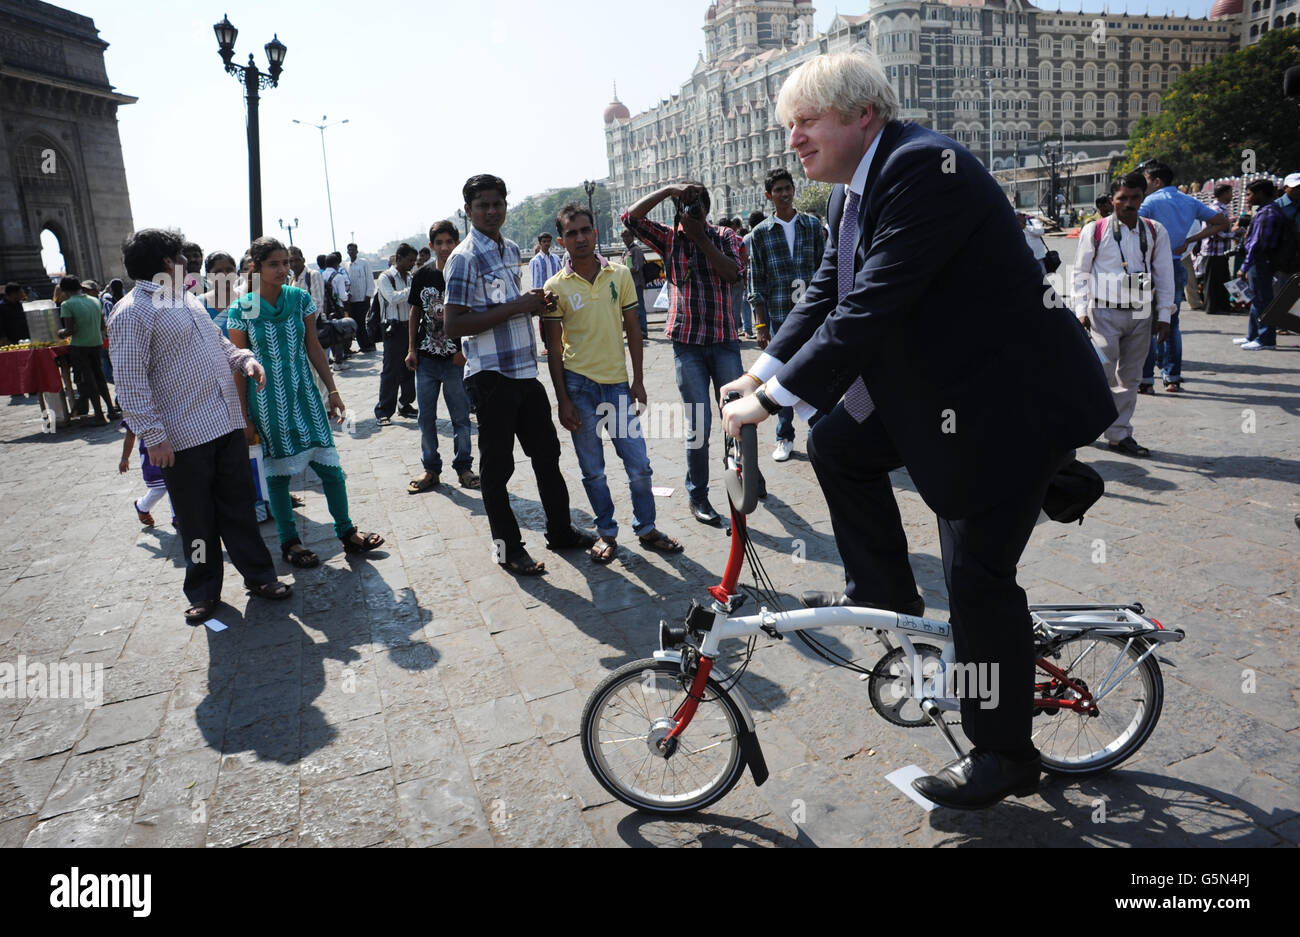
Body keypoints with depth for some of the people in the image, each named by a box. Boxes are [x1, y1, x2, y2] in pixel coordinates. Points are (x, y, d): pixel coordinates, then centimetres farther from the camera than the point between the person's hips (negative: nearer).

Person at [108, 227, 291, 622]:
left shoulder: (189, 301, 16)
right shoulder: (133, 312, -11)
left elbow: (218, 343, 27)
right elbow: (130, 382, -15)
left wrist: (244, 359, 5)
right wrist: (153, 436, -19)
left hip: (228, 425, 7)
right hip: (183, 438, -7)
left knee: (240, 509, 13)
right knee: (197, 520, 6)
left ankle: (258, 576, 24)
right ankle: (204, 593, 21)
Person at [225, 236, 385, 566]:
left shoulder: (300, 299, 1)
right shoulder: (242, 310, -7)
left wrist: (332, 390, 7)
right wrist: (244, 416, -2)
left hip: (304, 393, 3)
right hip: (267, 400, -2)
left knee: (329, 465, 1)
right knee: (278, 472, 7)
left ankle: (347, 532, 17)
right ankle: (289, 542, 22)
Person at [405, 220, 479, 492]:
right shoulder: (422, 276, 3)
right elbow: (415, 312, 11)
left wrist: (465, 352, -10)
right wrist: (412, 349, 7)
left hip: (456, 360, -3)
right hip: (426, 359, 3)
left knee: (460, 417, 5)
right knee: (426, 418, 8)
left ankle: (463, 467, 20)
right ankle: (431, 469, 20)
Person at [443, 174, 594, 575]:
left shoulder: (511, 249, 13)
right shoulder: (464, 258, -12)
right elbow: (453, 324, -20)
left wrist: (535, 303, 3)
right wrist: (515, 308, -21)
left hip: (525, 370, 8)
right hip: (492, 375, -8)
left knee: (547, 451, 15)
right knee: (497, 464, 3)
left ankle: (560, 530, 30)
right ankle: (507, 546, 16)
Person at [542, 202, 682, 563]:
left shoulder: (620, 275, 3)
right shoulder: (556, 287, -3)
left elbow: (632, 329, 9)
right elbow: (554, 348, -2)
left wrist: (638, 380, 4)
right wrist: (563, 400, -6)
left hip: (617, 383, 2)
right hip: (579, 385, -2)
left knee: (639, 465, 4)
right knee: (592, 471, 7)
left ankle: (646, 529, 22)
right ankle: (607, 532, 24)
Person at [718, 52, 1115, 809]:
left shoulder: (922, 167, -23)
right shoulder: (855, 191, 8)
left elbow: (871, 308, -30)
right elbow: (827, 293, 8)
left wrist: (775, 399, -28)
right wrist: (764, 371, -3)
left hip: (1012, 397, -9)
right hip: (937, 387, 9)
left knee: (978, 573, -5)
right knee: (838, 444, 6)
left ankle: (1005, 754, 15)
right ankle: (883, 596, 22)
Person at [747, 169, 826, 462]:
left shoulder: (812, 225, 9)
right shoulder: (760, 234, 5)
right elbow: (756, 283, 3)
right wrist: (760, 325, -3)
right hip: (778, 316, -1)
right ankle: (785, 437, 16)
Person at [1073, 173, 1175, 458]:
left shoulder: (1155, 231, 8)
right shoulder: (1095, 230, -1)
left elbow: (1164, 275, 10)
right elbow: (1081, 272, 2)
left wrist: (1164, 314, 6)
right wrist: (1081, 310, -5)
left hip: (1141, 314, 4)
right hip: (1104, 312, -3)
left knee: (1129, 377, 7)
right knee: (1104, 373, -11)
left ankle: (1120, 434, 15)